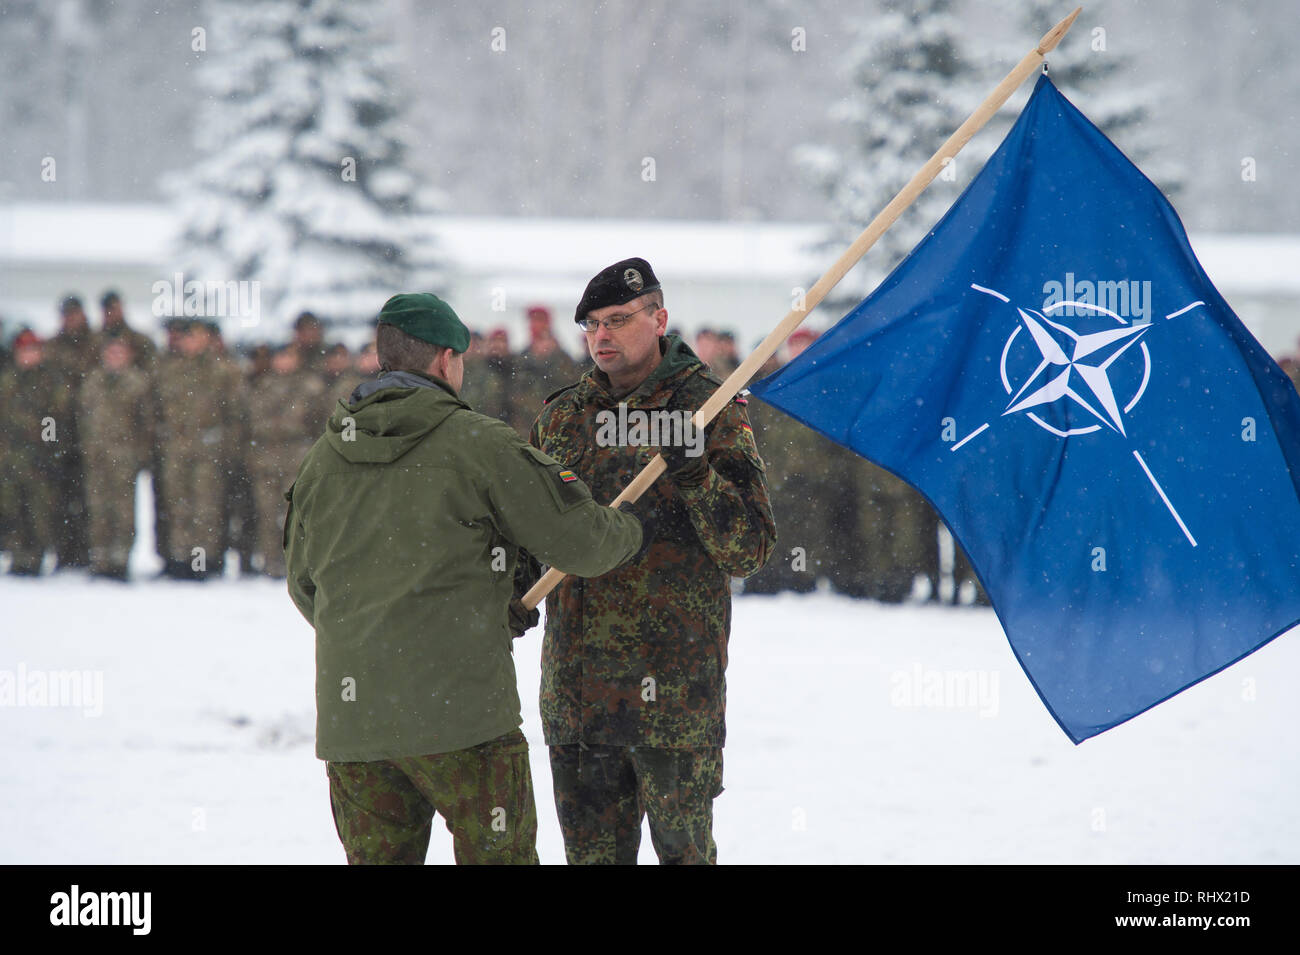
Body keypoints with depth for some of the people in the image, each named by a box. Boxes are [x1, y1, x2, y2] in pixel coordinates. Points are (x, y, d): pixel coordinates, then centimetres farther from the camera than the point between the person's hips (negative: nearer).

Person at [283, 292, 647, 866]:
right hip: (459, 708, -5)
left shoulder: (323, 458, 11)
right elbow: (578, 542, -2)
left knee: (377, 857, 11)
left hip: (348, 714, 5)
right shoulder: (479, 443, -5)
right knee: (500, 856, 3)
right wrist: (630, 533, 22)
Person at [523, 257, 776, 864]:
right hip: (575, 687, 5)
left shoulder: (711, 411, -2)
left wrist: (696, 479, -22)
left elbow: (750, 549, -7)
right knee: (592, 850, 10)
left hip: (673, 689, -5)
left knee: (683, 847, 0)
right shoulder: (563, 416, 12)